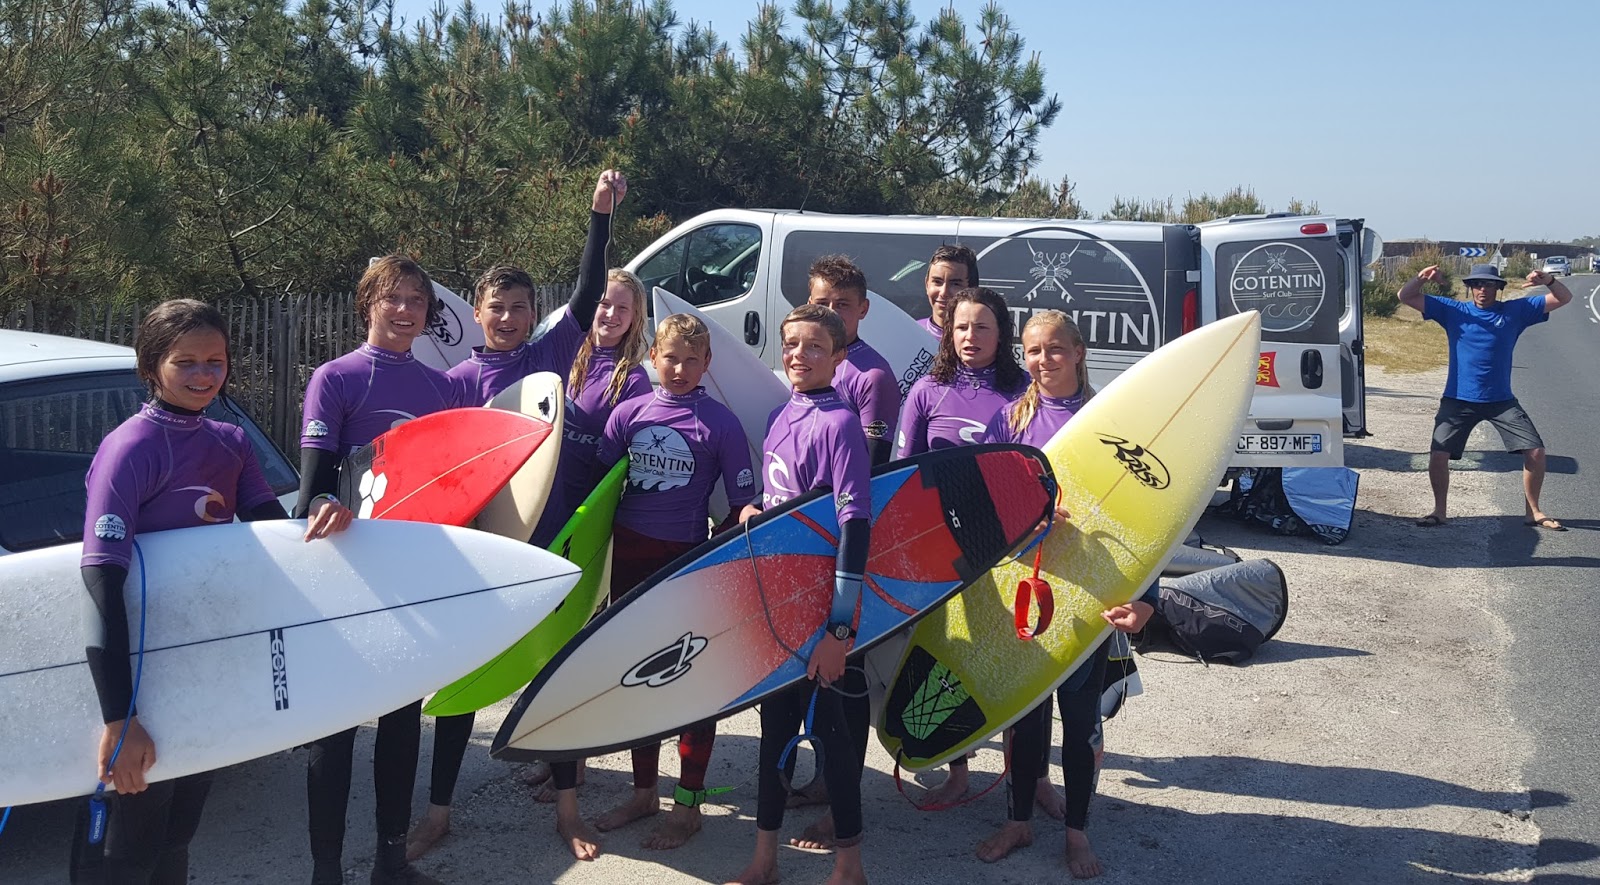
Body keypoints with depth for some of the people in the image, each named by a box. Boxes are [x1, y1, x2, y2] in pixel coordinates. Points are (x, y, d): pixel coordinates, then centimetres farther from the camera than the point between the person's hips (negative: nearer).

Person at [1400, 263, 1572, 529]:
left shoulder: (1516, 311, 4)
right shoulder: (1453, 311, 2)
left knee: (1536, 451, -5)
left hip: (1502, 401, 1)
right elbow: (1405, 297, -2)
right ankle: (1439, 511, 8)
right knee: (1438, 455, -12)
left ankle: (1532, 512, 13)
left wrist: (1549, 280, -18)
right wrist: (1421, 278, -23)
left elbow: (1564, 298, 3)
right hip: (1458, 401, -1)